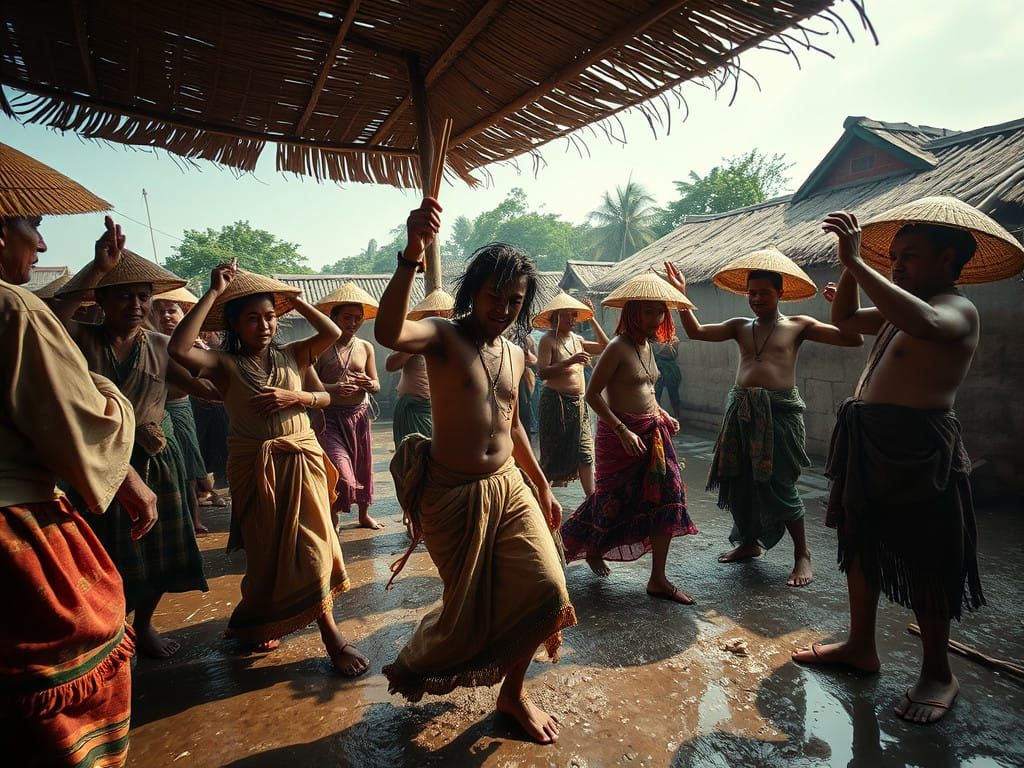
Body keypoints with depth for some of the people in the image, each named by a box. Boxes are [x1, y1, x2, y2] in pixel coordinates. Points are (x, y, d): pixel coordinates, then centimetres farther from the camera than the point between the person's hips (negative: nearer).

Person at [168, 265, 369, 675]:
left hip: (301, 459, 3)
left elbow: (333, 333, -4)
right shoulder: (225, 364, -5)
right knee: (270, 548, 7)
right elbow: (179, 349, -23)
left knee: (308, 544, 6)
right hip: (254, 465, -3)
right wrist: (213, 292, -20)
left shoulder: (291, 355, 4)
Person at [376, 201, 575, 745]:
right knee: (469, 608, 6)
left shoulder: (514, 354, 9)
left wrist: (542, 485, 22)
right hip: (454, 495, -5)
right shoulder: (444, 337, -12)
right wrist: (412, 254, -49)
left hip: (510, 488, 6)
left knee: (548, 590, -3)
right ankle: (416, 668, 43)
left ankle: (512, 692, 25)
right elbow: (388, 332, -36)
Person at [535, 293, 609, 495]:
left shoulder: (577, 340, 14)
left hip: (579, 403, 6)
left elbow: (604, 346, 15)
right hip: (556, 401, -6)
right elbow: (542, 372, -18)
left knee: (585, 452, 4)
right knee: (554, 453, 2)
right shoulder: (548, 340, -7)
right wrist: (570, 361, -26)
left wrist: (592, 319, 13)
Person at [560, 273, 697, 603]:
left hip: (652, 433, 8)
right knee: (616, 500, 5)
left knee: (667, 499, 3)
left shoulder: (646, 346, 10)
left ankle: (658, 579, 12)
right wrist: (623, 431, -24)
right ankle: (592, 547, 37)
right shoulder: (618, 347, -15)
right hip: (621, 435, -8)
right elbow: (593, 394, -18)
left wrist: (662, 415, 11)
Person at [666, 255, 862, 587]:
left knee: (780, 484, -3)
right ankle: (749, 541, 31)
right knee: (739, 481, 11)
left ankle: (802, 555, 15)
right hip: (741, 410, 5)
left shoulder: (798, 325, 3)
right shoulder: (740, 326, 12)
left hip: (779, 410, -4)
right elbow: (696, 331, 3)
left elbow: (853, 338, -3)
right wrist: (680, 295, -3)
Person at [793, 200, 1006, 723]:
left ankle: (937, 673, 22)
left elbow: (926, 323, -37)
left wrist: (857, 261, -32)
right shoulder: (899, 312, 15)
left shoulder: (956, 309, -12)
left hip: (917, 450, -9)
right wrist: (850, 266, 13)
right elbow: (843, 318, 28)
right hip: (868, 443, 9)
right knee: (861, 544, 16)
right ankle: (861, 646, 31)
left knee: (924, 563, 3)